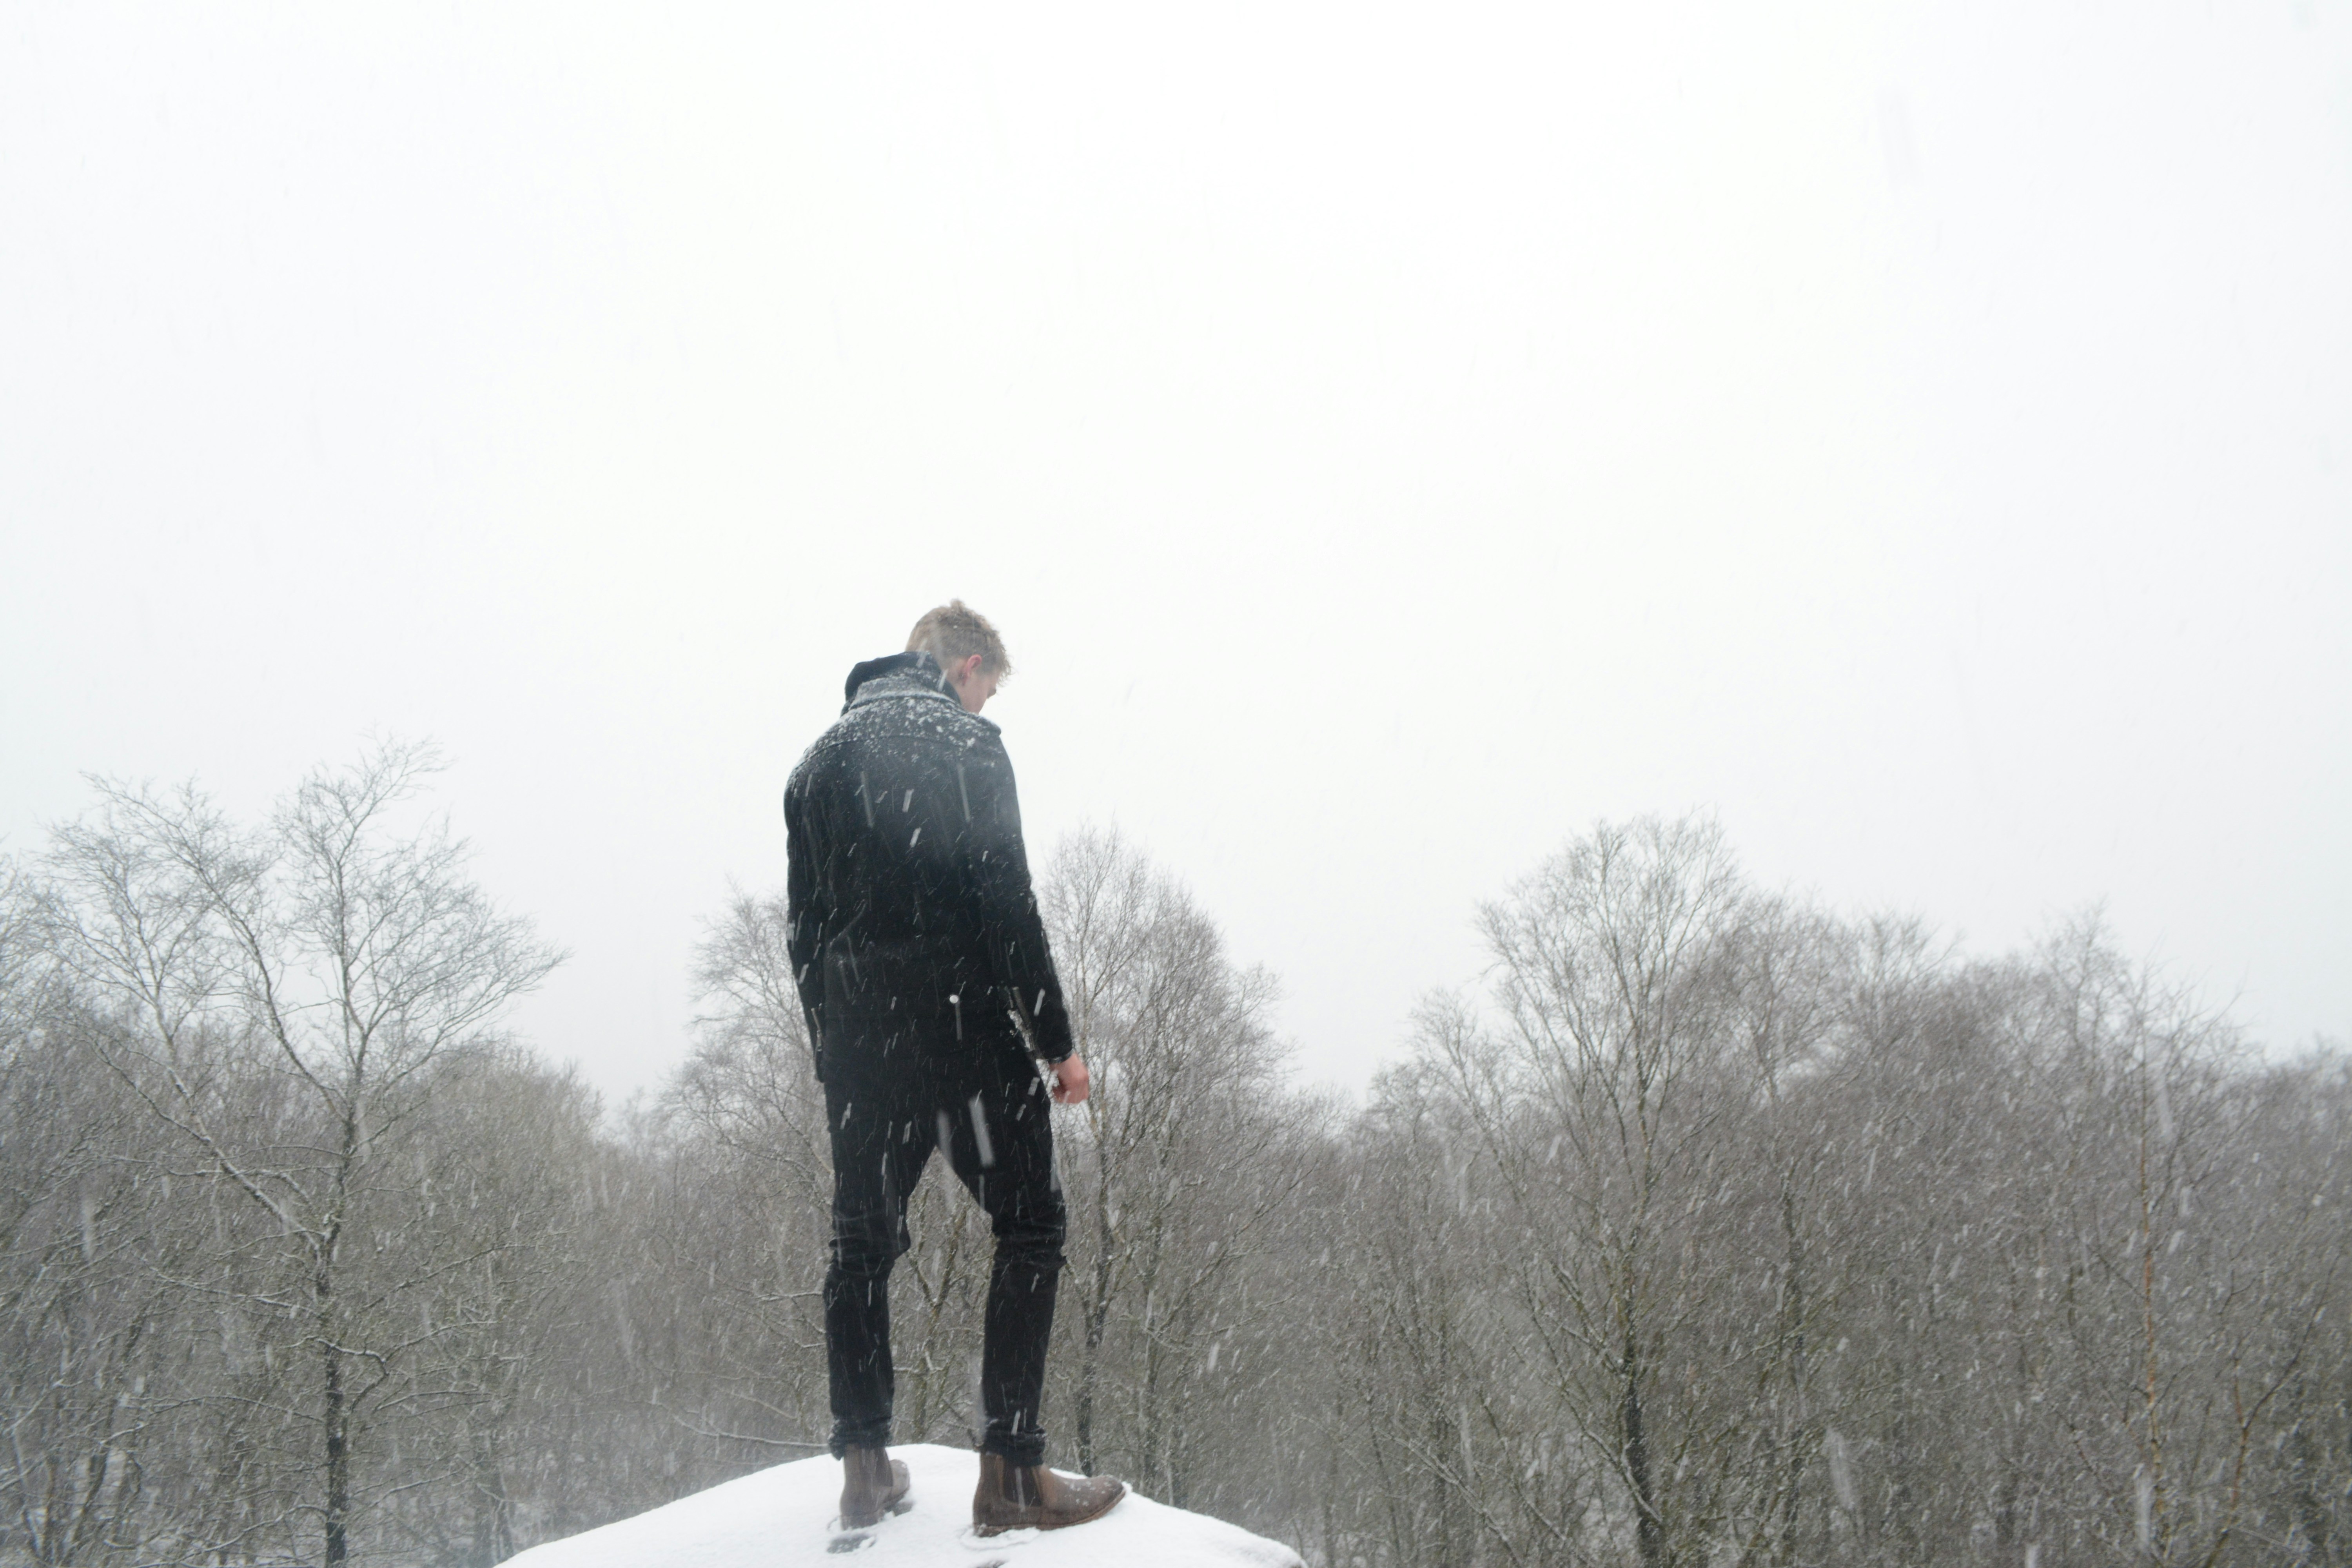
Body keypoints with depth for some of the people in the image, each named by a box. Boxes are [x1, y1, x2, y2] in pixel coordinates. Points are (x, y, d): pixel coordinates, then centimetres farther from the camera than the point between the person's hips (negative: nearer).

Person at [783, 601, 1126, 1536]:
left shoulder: (820, 761, 16)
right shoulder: (966, 746, -4)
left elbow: (803, 922, 16)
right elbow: (1006, 903, -12)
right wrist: (1055, 1039, -9)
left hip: (856, 1044, 6)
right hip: (962, 1029, -6)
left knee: (861, 1243, 12)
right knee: (1028, 1228, 2)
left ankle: (865, 1471, 15)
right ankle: (1011, 1473, -2)